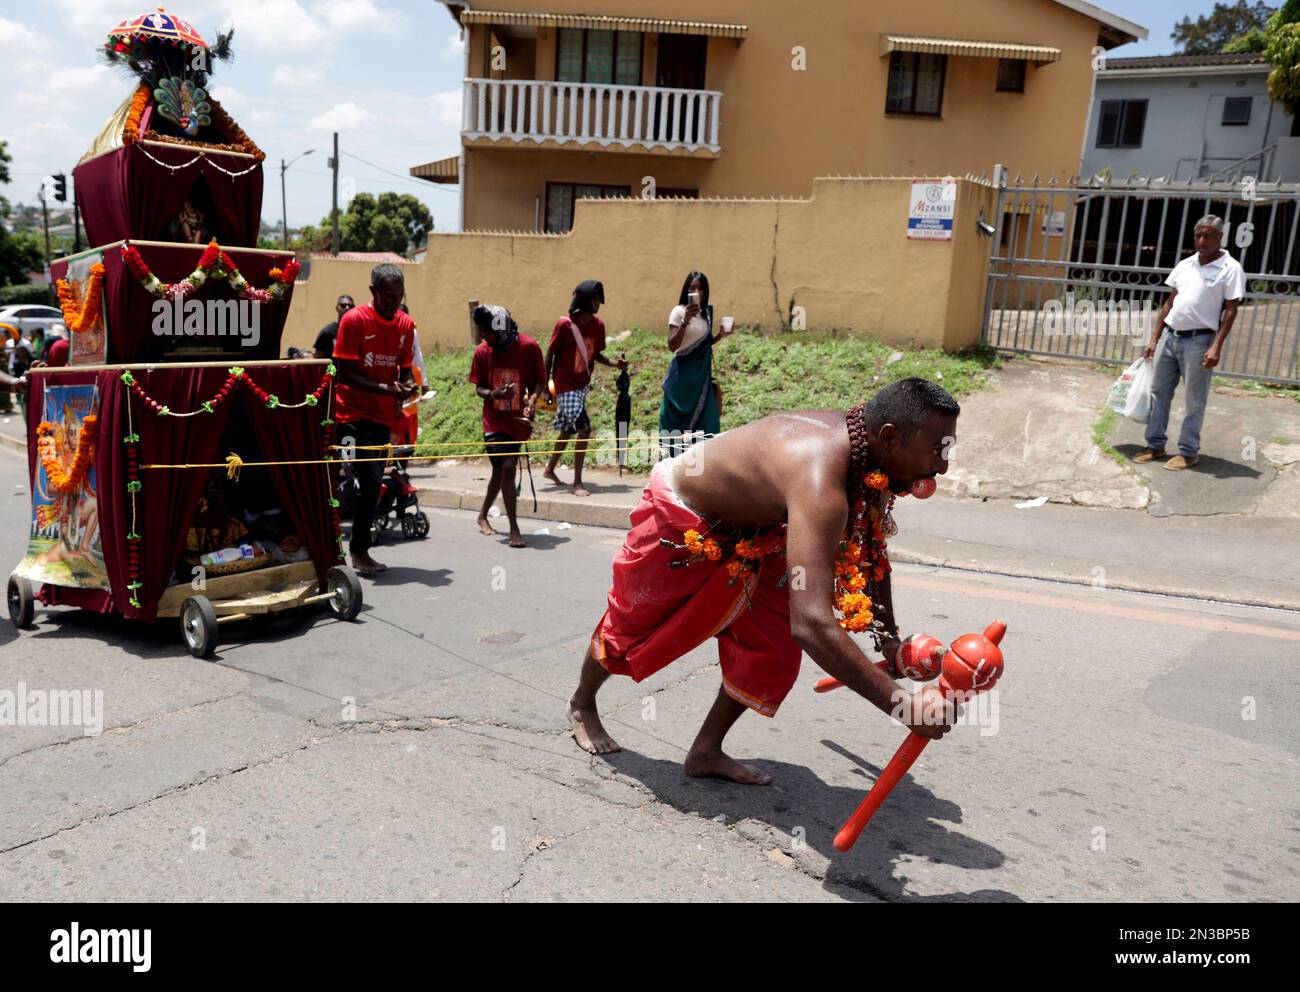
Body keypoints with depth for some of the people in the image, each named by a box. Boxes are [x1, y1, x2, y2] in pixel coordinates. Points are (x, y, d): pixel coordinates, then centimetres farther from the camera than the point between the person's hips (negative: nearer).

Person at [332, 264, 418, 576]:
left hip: (384, 416, 6)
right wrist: (386, 389, -23)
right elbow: (345, 374, -12)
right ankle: (359, 551, -2)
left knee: (372, 484, 8)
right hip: (354, 413, -6)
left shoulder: (405, 324, 8)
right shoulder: (354, 320, -9)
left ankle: (359, 551, 19)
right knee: (370, 480, -14)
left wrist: (405, 387, -6)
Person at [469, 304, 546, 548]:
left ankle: (483, 515, 33)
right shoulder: (482, 351, -2)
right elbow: (478, 388, 2)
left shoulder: (529, 347, -8)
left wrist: (533, 398, -22)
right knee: (505, 469, -9)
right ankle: (514, 529, -3)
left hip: (519, 419, 0)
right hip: (495, 420, 0)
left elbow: (540, 381, -2)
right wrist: (494, 394, -19)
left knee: (502, 470, 10)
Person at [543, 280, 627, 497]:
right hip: (565, 385, -7)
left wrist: (615, 364, -6)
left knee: (568, 430, 19)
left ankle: (549, 469, 40)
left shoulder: (598, 325, 1)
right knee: (584, 429, -17)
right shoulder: (565, 324, -15)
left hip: (582, 385, 7)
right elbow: (550, 354, -8)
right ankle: (577, 483, -10)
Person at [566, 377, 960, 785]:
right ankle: (582, 705, 46)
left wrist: (890, 640, -1)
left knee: (775, 647, 0)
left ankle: (706, 752, 18)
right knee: (629, 626, 15)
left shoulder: (857, 441, -15)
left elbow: (869, 551, 4)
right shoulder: (820, 478, -43)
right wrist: (902, 704, -46)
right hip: (678, 519, -7)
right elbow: (811, 622, -51)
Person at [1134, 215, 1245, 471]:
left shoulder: (1230, 268, -7)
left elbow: (1230, 311, -9)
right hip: (1170, 336, 6)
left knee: (1194, 401, 2)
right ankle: (1155, 445, 21)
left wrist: (1216, 347, -17)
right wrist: (1155, 339, 11)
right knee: (1159, 392, 10)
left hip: (1198, 341, -6)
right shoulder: (1184, 265, 10)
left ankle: (1188, 452, 12)